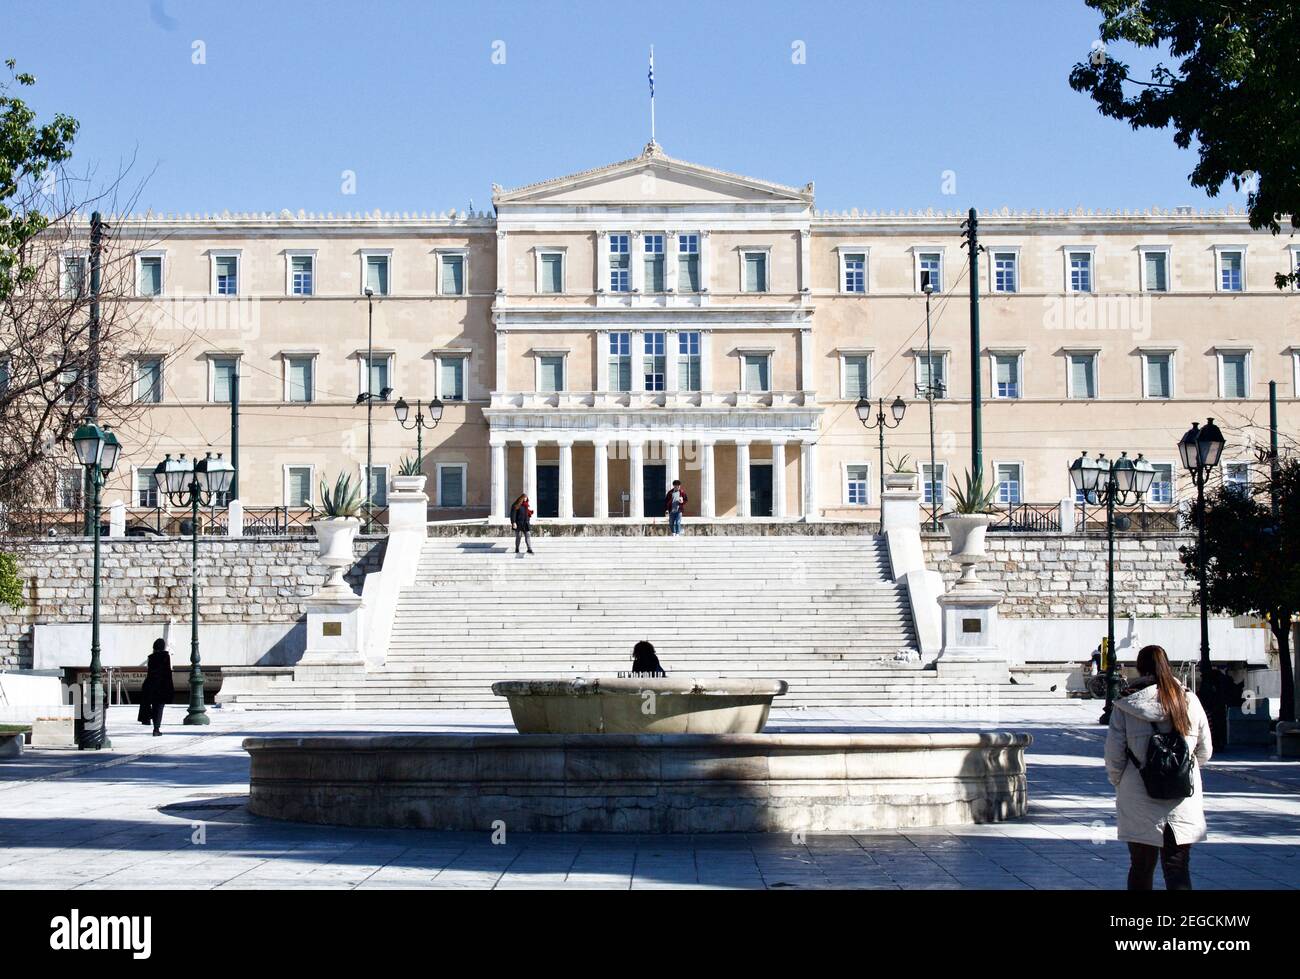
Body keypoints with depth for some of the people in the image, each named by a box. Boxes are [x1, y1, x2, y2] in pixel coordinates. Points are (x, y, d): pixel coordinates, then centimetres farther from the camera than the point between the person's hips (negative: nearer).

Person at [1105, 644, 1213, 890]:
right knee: (1179, 870, 4)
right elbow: (1205, 752, 8)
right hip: (1184, 803, 1)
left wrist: (1120, 785, 14)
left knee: (1141, 869, 13)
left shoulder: (1125, 705, -7)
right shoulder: (1190, 701, -1)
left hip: (1139, 802, -1)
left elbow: (1114, 755, -5)